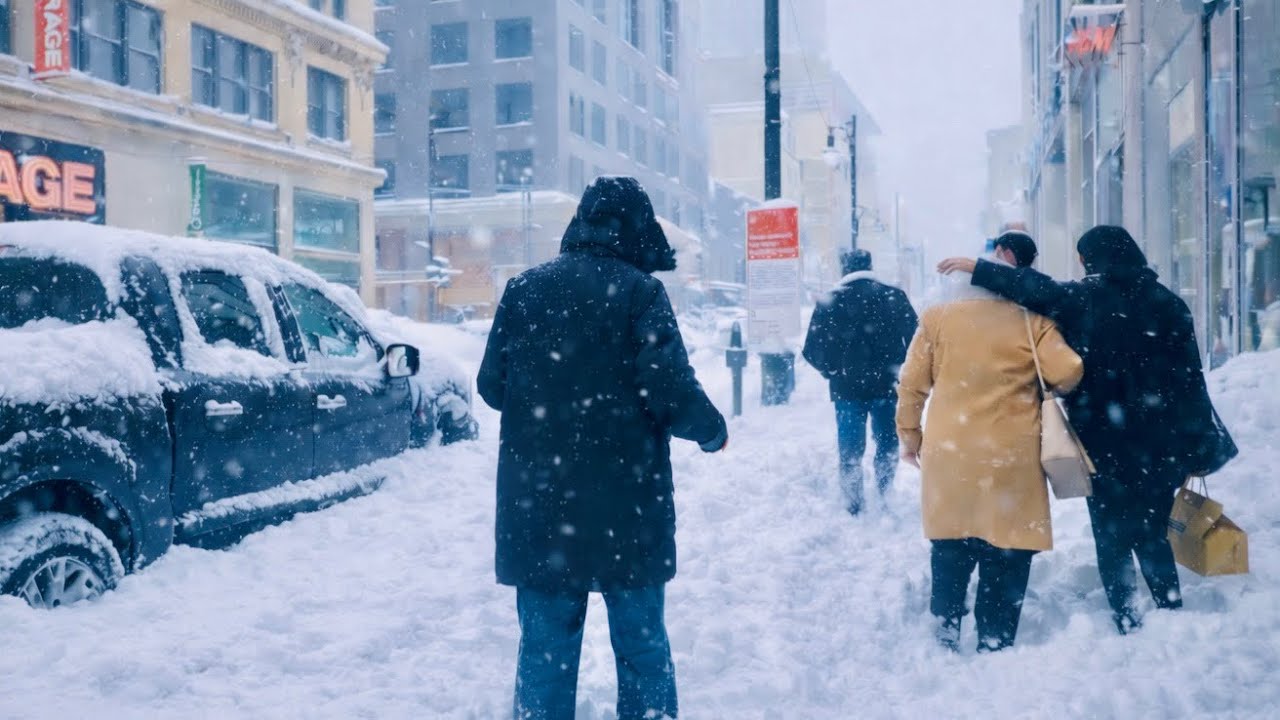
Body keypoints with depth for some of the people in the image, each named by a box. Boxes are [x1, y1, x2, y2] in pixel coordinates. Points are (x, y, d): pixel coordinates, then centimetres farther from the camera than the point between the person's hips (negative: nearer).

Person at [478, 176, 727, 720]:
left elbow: (491, 385, 7)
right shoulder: (639, 292, -8)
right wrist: (713, 432, 6)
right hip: (626, 507, -3)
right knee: (641, 641, 11)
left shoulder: (524, 288, 3)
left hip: (537, 506, 3)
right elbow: (672, 392, -14)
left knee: (545, 645, 10)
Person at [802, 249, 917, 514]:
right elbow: (914, 339, -1)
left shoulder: (829, 303, -3)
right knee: (887, 445, 17)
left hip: (847, 388, -1)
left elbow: (812, 350, -5)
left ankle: (854, 506, 7)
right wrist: (896, 366, 13)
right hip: (886, 385, 1)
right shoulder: (893, 296, -1)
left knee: (850, 450, 9)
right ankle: (884, 499, 15)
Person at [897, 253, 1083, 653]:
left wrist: (909, 435, 17)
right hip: (1011, 462, -2)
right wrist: (1040, 384, 11)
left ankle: (945, 641, 22)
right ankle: (994, 646, 10)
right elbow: (1068, 373, -11)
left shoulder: (937, 318, 2)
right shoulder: (1032, 322, -2)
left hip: (949, 457, 2)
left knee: (950, 559, 17)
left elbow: (911, 385, 4)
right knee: (1005, 564, 8)